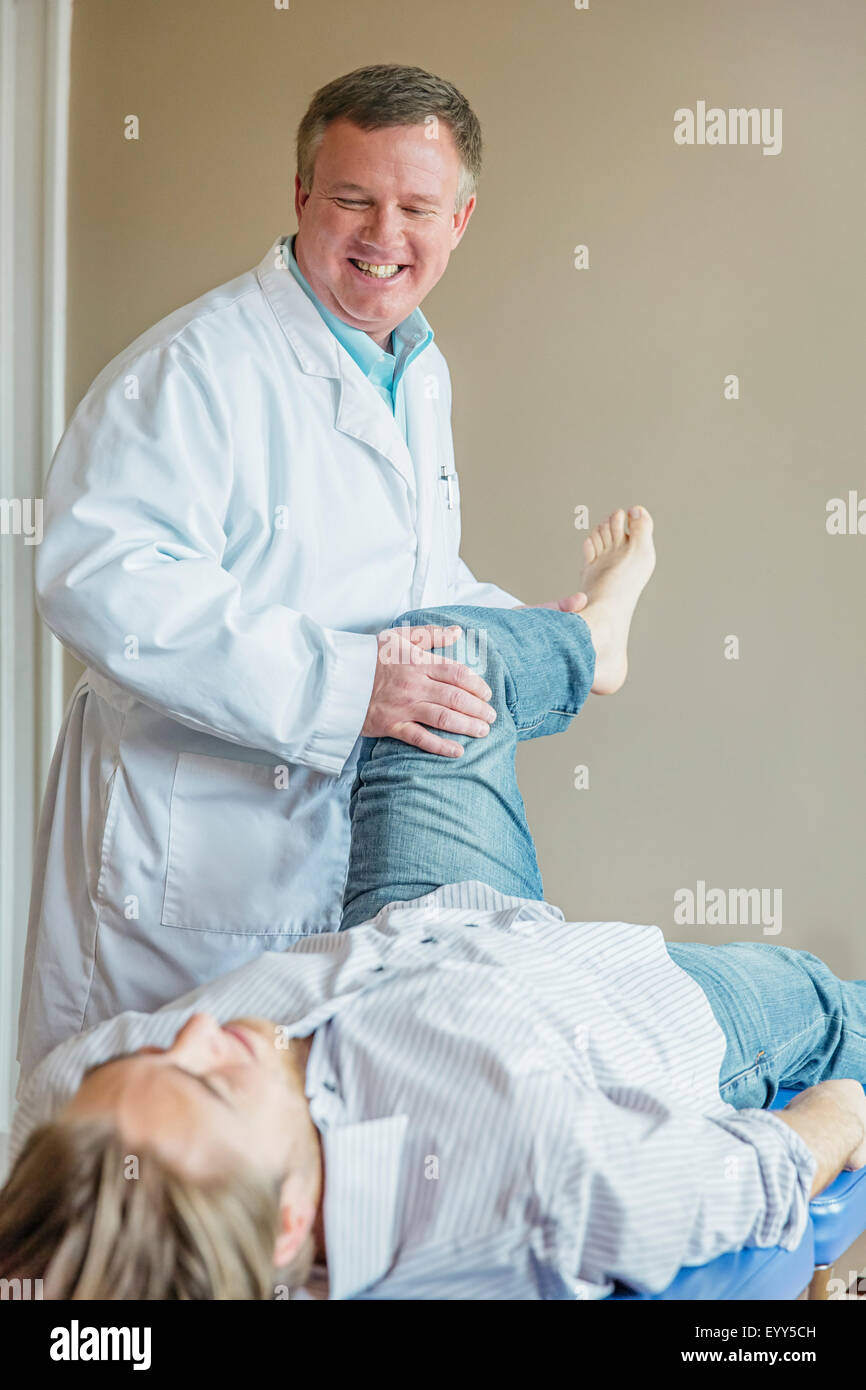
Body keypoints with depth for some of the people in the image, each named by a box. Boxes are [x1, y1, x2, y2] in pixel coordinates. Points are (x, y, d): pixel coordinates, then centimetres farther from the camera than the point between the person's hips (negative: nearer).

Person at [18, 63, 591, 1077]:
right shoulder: (196, 365, -16)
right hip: (191, 876, -8)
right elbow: (102, 579, -28)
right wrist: (340, 686, -30)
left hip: (359, 861, 8)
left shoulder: (420, 374, 15)